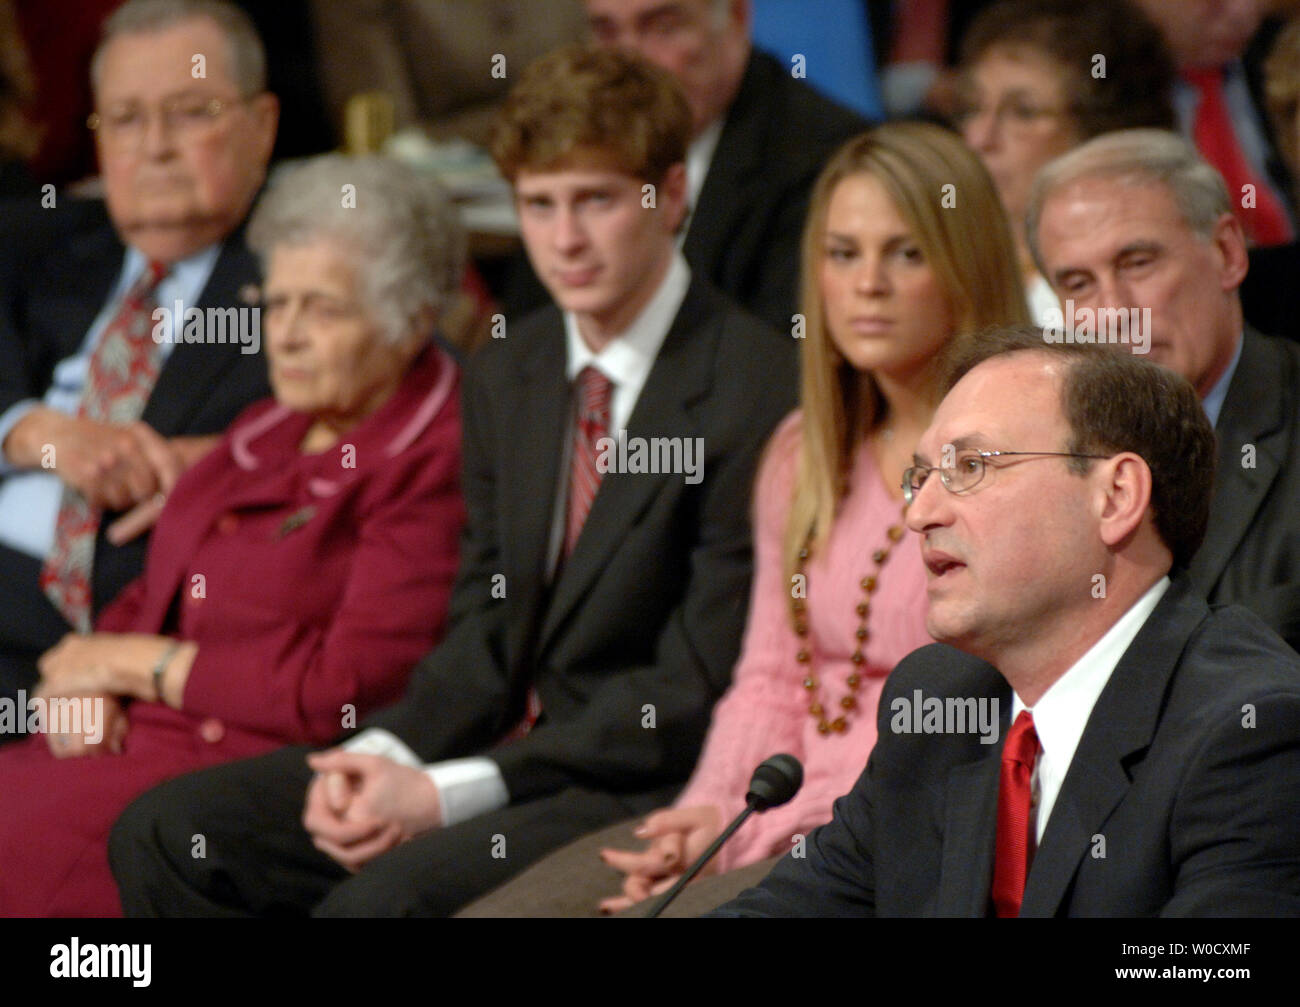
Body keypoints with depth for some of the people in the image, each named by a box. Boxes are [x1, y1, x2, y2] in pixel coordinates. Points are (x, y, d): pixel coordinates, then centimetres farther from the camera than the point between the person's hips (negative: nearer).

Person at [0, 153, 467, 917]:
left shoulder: (437, 466, -9)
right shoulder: (269, 435, 19)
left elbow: (350, 688, -16)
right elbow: (154, 597, 24)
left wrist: (143, 666, -6)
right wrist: (88, 683, -1)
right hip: (133, 740, 9)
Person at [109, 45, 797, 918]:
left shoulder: (756, 389, -14)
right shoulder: (507, 375, 12)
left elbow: (694, 693, -15)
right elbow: (487, 626, 14)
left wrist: (448, 794, -18)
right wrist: (385, 756, -7)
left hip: (652, 781, -8)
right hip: (516, 744, 8)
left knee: (382, 899, -31)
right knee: (167, 834, -3)